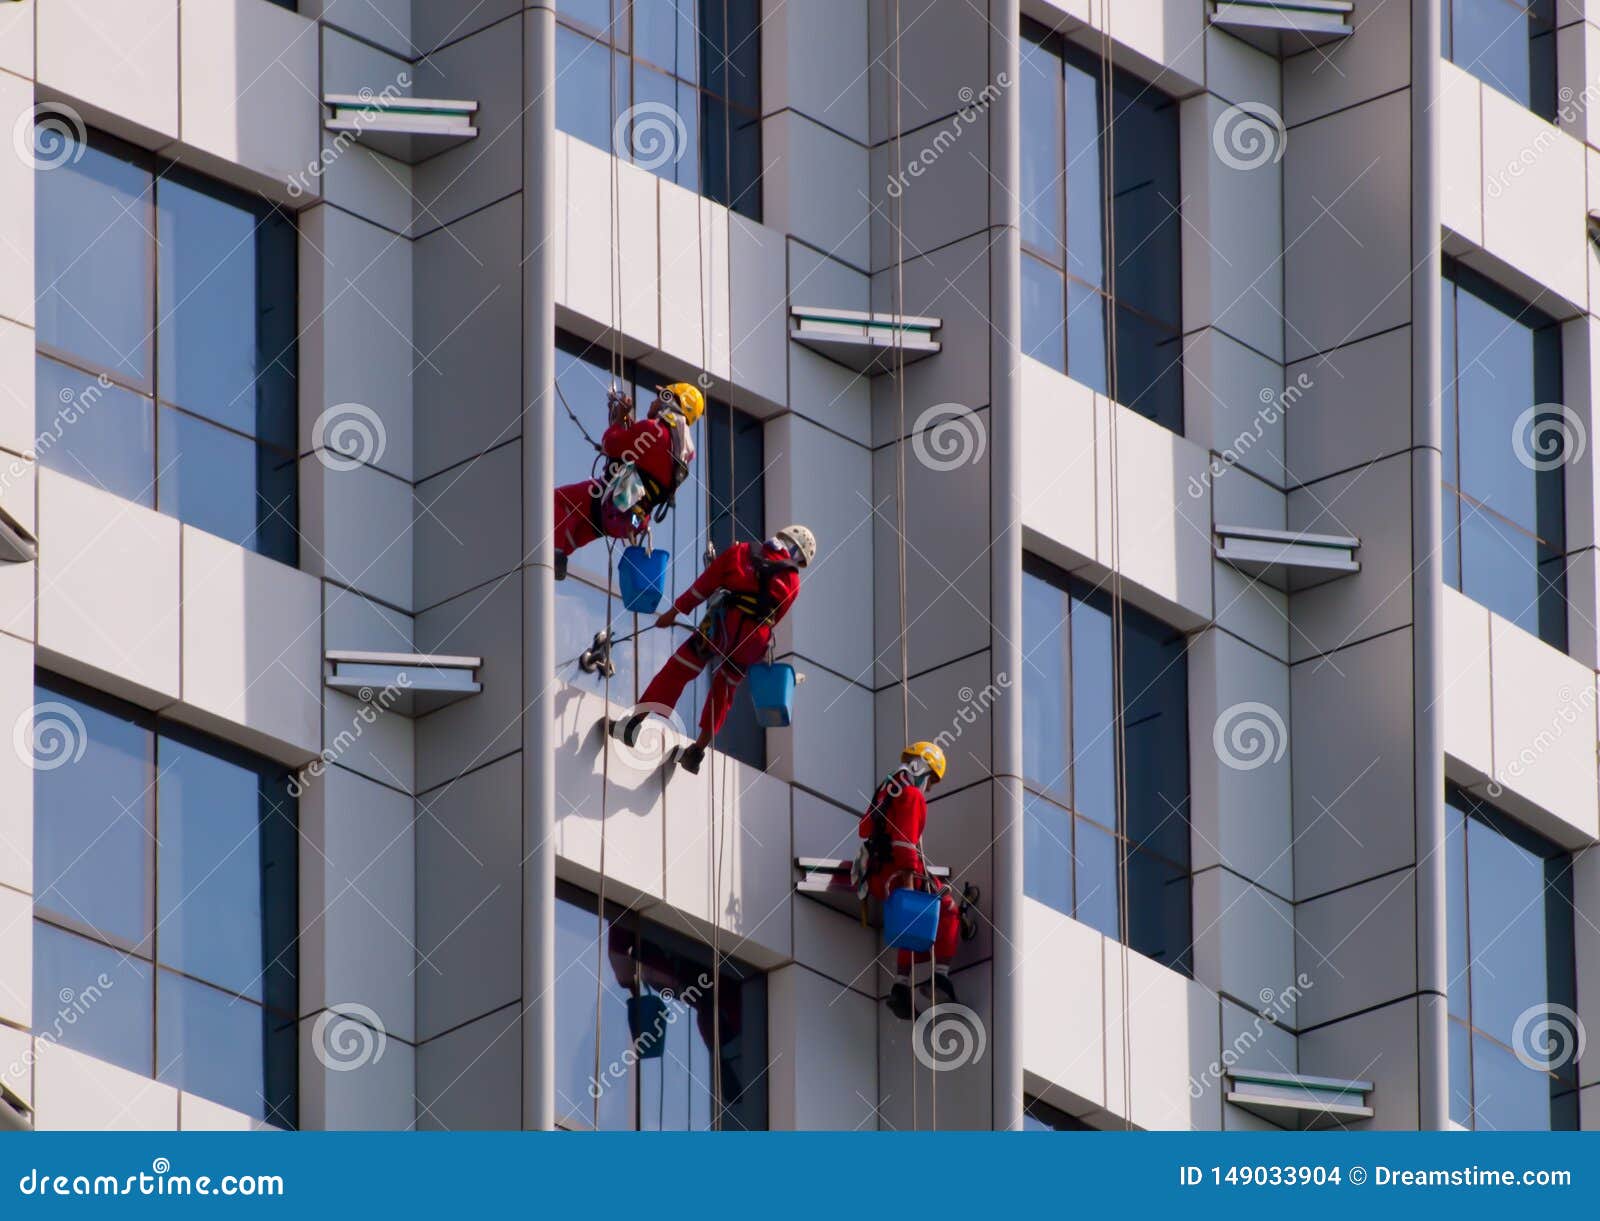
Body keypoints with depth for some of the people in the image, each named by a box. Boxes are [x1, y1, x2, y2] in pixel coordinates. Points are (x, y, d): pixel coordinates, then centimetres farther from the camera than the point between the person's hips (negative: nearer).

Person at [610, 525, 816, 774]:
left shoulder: (742, 552, 15)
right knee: (723, 693, 20)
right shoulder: (792, 581, 18)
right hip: (755, 639, 2)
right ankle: (698, 750, 17)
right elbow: (775, 618, 16)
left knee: (675, 673, 1)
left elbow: (705, 583, 11)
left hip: (722, 624, -2)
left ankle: (634, 723, -10)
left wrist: (675, 611, 14)